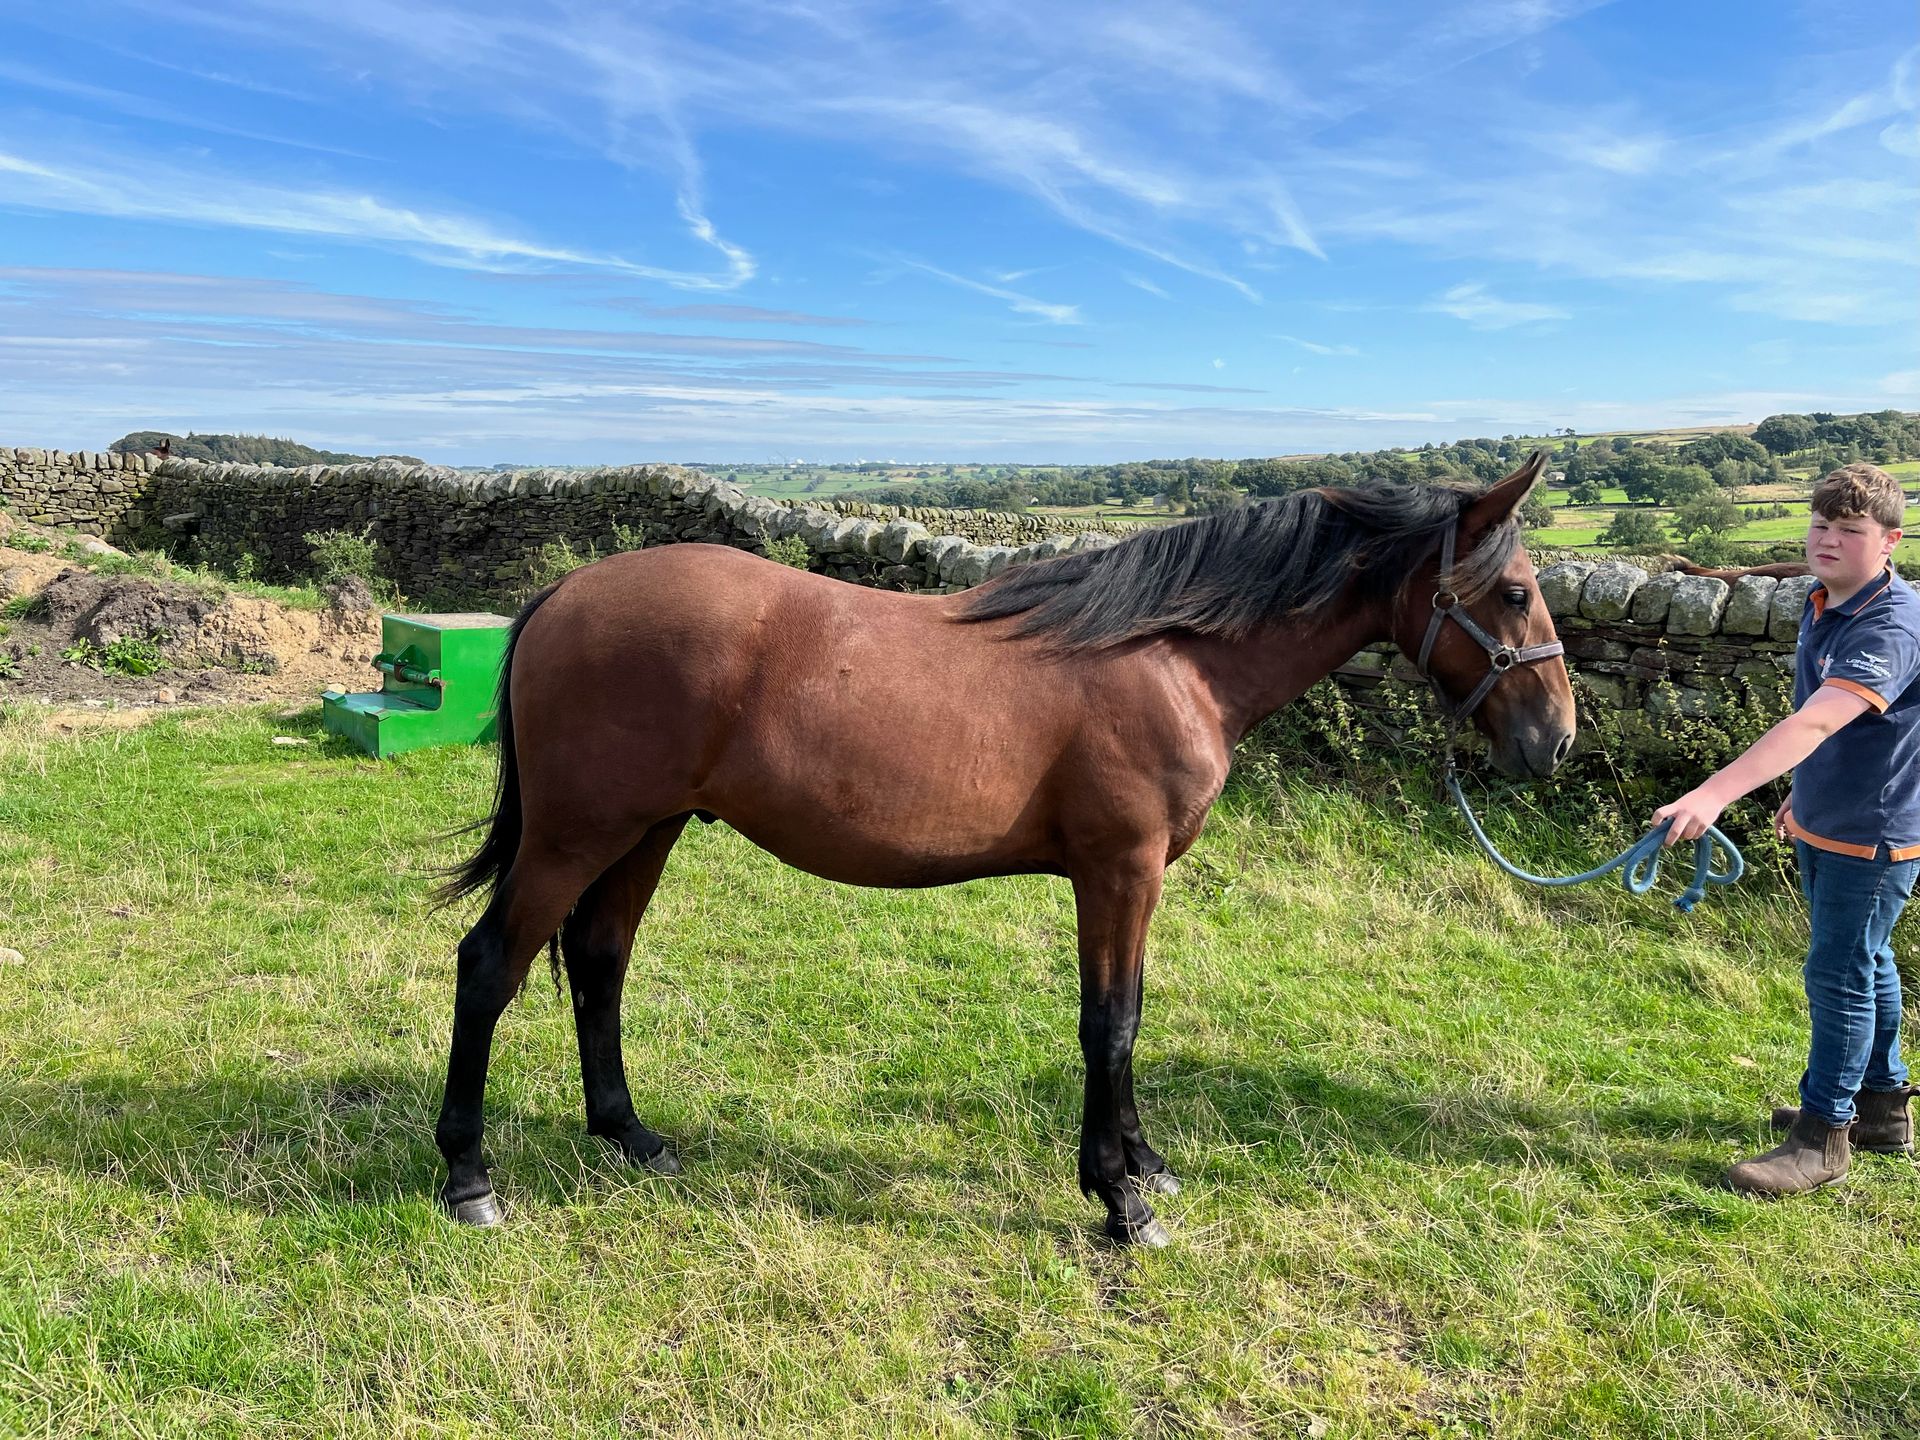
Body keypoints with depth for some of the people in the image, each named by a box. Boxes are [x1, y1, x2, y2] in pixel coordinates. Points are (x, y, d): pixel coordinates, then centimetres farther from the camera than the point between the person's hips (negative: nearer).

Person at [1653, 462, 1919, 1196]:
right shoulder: (1821, 608, 2)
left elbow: (1814, 722, -41)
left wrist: (1715, 793, -50)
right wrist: (1804, 795, 22)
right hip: (1823, 826, 9)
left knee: (1839, 977, -1)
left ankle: (1822, 1135, 13)